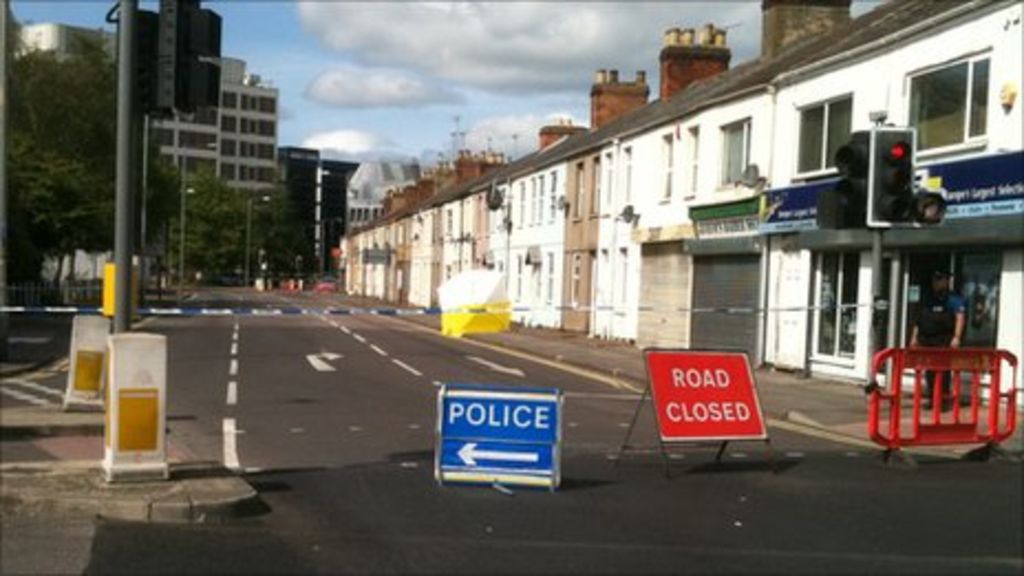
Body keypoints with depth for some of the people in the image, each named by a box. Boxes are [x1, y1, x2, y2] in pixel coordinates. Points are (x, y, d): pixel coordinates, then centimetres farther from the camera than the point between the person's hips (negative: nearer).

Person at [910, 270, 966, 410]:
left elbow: (959, 318, -7)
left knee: (943, 371, -10)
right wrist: (914, 337, 14)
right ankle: (931, 398, 14)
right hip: (926, 340, 6)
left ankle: (944, 399, -6)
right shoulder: (927, 299, 18)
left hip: (944, 341, -6)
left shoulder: (953, 299, 1)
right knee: (929, 372, 7)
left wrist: (956, 337, -17)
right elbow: (919, 320, 20)